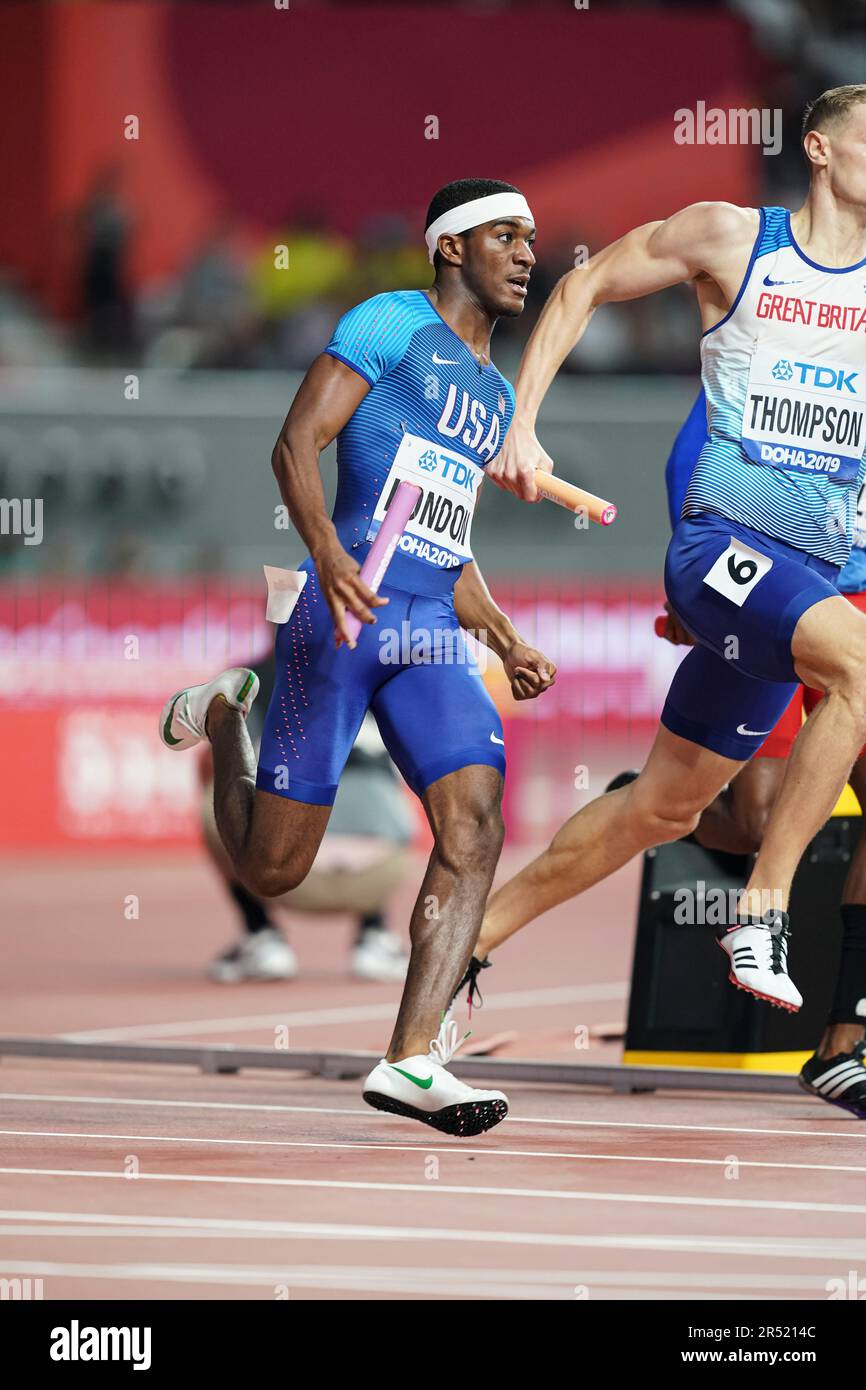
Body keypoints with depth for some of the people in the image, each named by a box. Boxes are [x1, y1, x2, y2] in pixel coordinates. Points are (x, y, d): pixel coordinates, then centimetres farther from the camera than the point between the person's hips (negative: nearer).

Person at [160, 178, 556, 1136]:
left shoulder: (493, 393, 23)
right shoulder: (390, 324, -2)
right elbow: (296, 445, -12)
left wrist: (505, 640, 18)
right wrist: (327, 554, -28)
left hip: (431, 635, 7)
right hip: (342, 616, -7)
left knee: (475, 825, -17)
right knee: (271, 871, 1)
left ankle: (411, 1061, -19)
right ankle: (226, 714, 33)